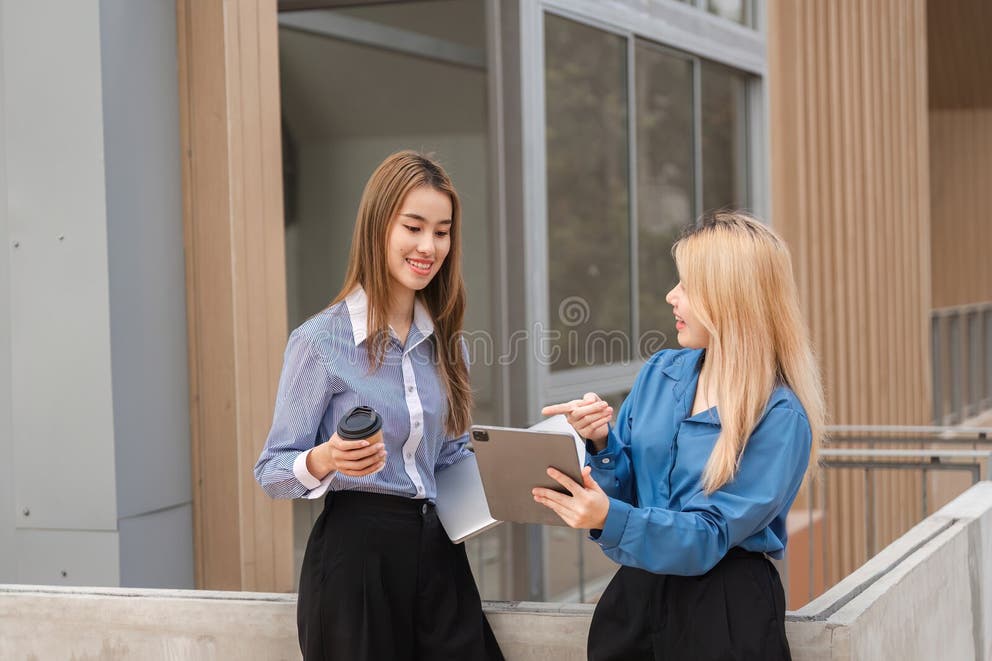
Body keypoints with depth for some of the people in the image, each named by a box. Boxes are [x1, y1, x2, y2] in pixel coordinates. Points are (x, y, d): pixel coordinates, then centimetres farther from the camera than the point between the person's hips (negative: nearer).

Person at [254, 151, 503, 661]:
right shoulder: (320, 340, -9)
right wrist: (325, 461, -28)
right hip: (357, 555, -5)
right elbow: (271, 472, -7)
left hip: (438, 552, 6)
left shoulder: (444, 340, 10)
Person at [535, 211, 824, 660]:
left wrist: (611, 519, -32)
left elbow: (710, 535, -19)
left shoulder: (780, 417, -15)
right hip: (636, 593, 5)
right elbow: (625, 488, 6)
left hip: (726, 608, -5)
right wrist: (600, 444, -14)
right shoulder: (660, 373, 3)